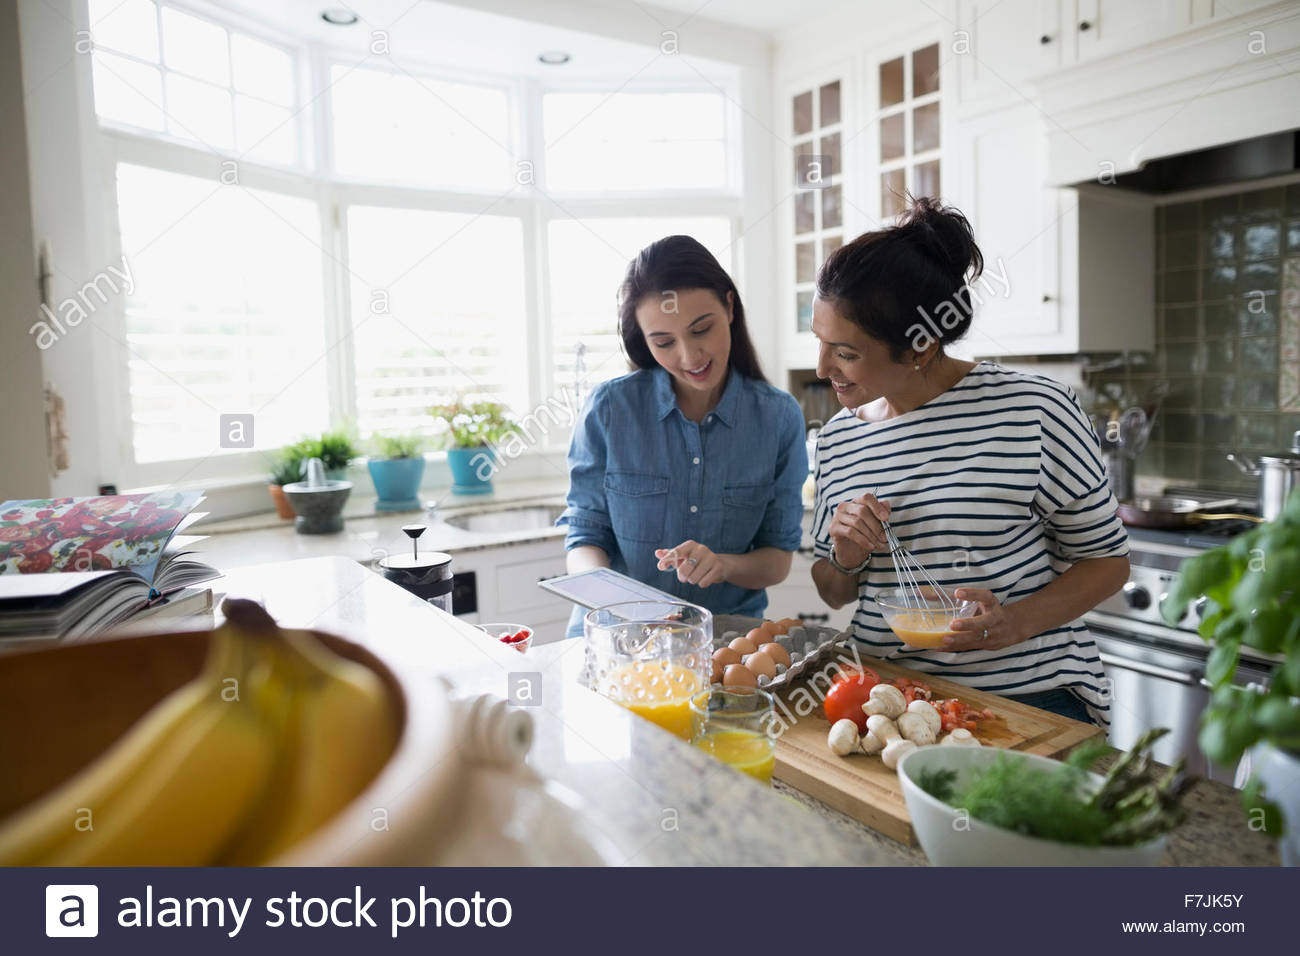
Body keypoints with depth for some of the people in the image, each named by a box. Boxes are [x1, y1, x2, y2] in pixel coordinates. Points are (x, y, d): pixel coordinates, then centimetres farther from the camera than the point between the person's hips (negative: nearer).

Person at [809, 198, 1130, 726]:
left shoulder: (1035, 409, -10)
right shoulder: (838, 436, 4)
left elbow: (1107, 559, -1)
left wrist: (1015, 622, -19)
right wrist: (846, 558, -10)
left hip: (1028, 698, -4)